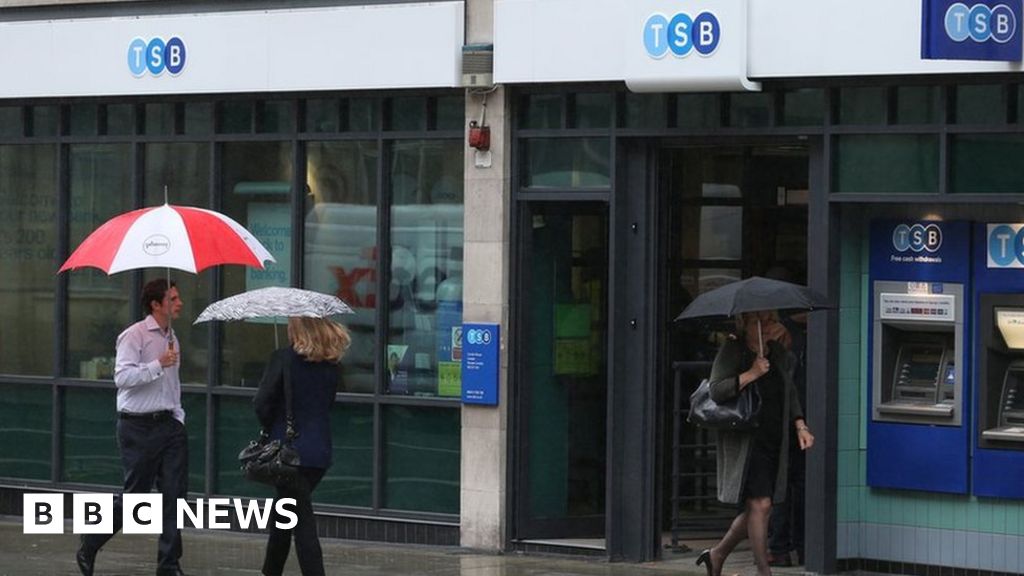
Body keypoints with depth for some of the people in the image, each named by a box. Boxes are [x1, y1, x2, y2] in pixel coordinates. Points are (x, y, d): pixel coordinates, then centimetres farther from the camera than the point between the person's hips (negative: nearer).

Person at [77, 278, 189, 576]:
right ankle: (88, 549, 18)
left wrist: (178, 417, 16)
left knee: (175, 493, -1)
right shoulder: (134, 336, -9)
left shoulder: (171, 338, 16)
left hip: (167, 423, 7)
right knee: (134, 495, -1)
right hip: (139, 426, -7)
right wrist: (158, 365, -24)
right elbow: (123, 376, -21)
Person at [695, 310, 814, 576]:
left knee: (756, 508, 8)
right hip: (744, 442, -7)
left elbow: (790, 393, 22)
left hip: (774, 442, 7)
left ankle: (717, 554, 27)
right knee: (760, 504, -13)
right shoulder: (732, 351, -6)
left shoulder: (778, 352, 13)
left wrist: (801, 426, 10)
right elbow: (716, 391, -16)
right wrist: (751, 374, -23)